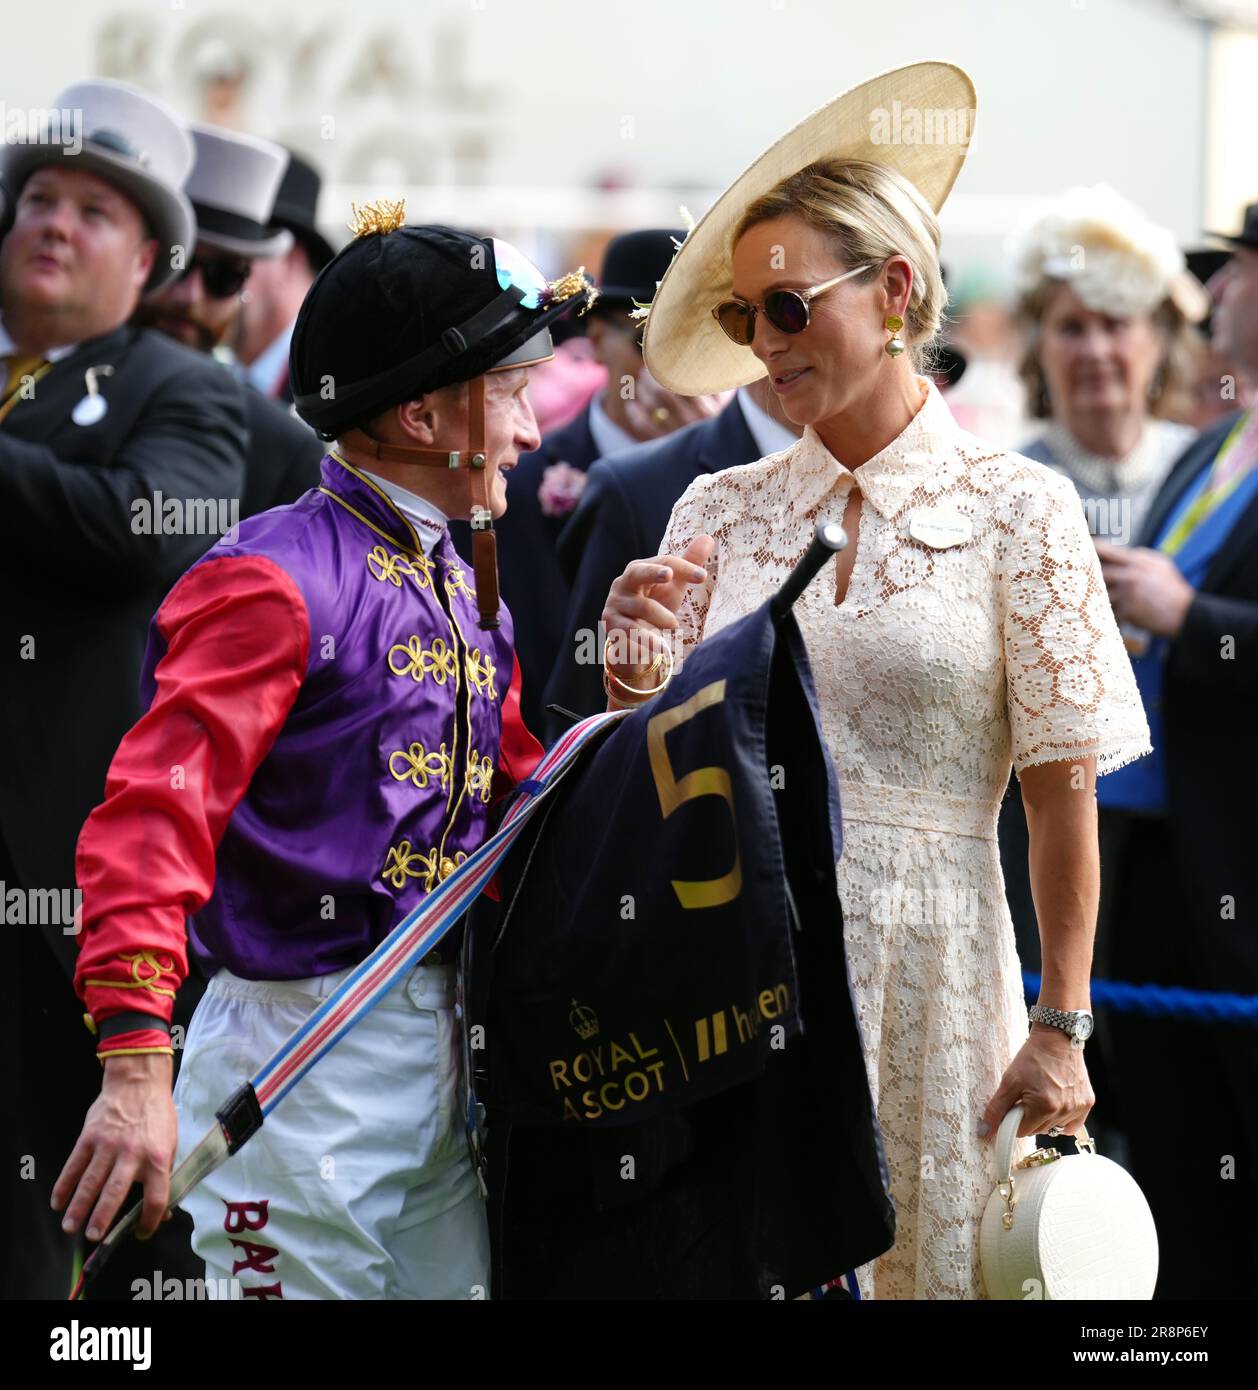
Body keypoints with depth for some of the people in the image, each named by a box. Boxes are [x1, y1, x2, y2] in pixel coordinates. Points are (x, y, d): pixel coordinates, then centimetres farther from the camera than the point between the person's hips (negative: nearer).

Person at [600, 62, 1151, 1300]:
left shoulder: (1018, 510, -2)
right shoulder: (719, 512, 9)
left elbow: (1063, 792, -3)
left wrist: (1061, 1029, -6)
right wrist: (638, 684, -10)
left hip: (923, 968, -3)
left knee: (929, 1264, 1)